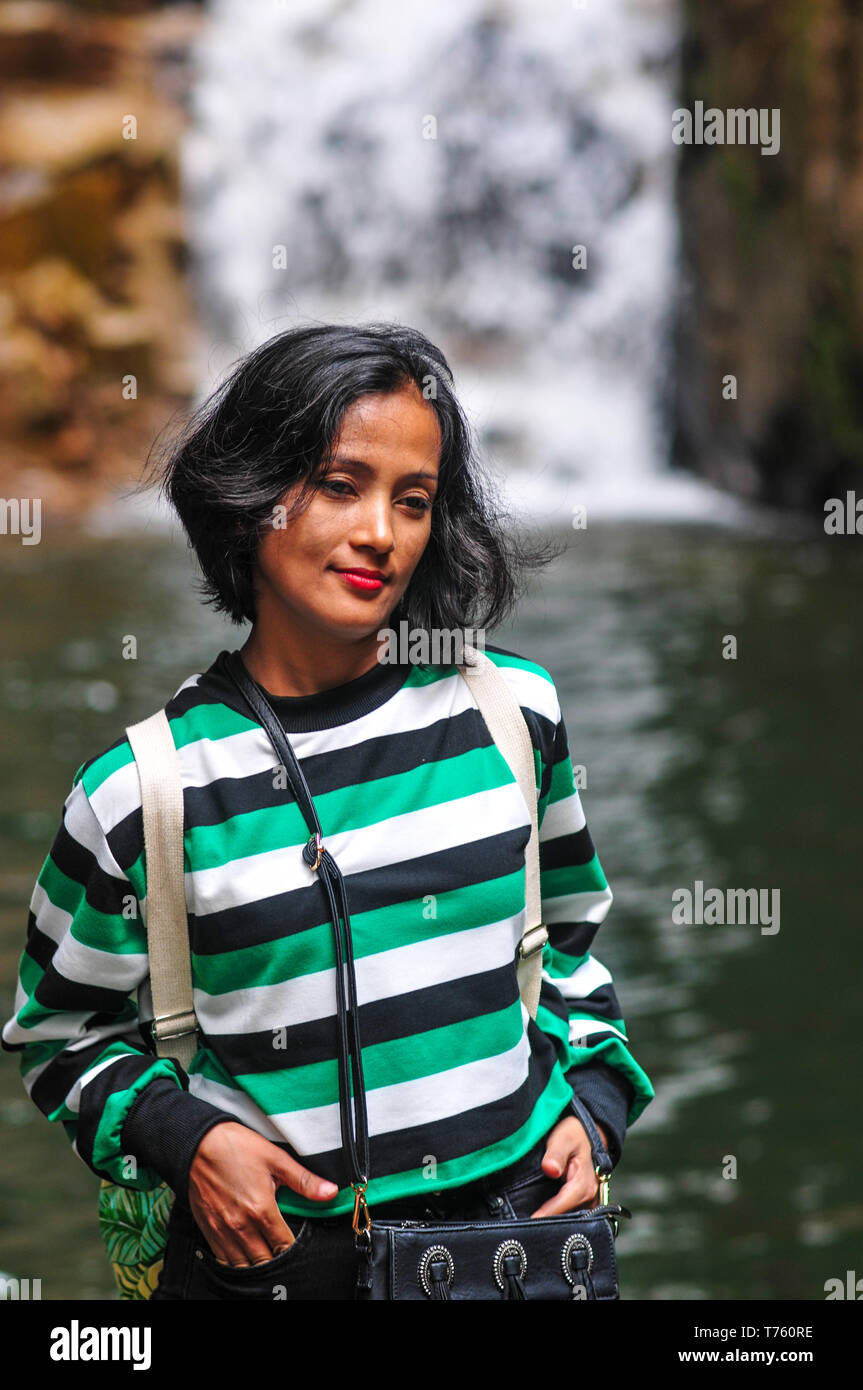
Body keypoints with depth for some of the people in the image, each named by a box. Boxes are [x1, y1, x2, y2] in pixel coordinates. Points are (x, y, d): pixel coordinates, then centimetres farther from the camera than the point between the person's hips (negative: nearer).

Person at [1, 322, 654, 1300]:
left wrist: (588, 1102, 3)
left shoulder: (511, 711, 0)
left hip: (519, 1220, 3)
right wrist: (183, 1137, -12)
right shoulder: (139, 789, -8)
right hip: (277, 1255, -2)